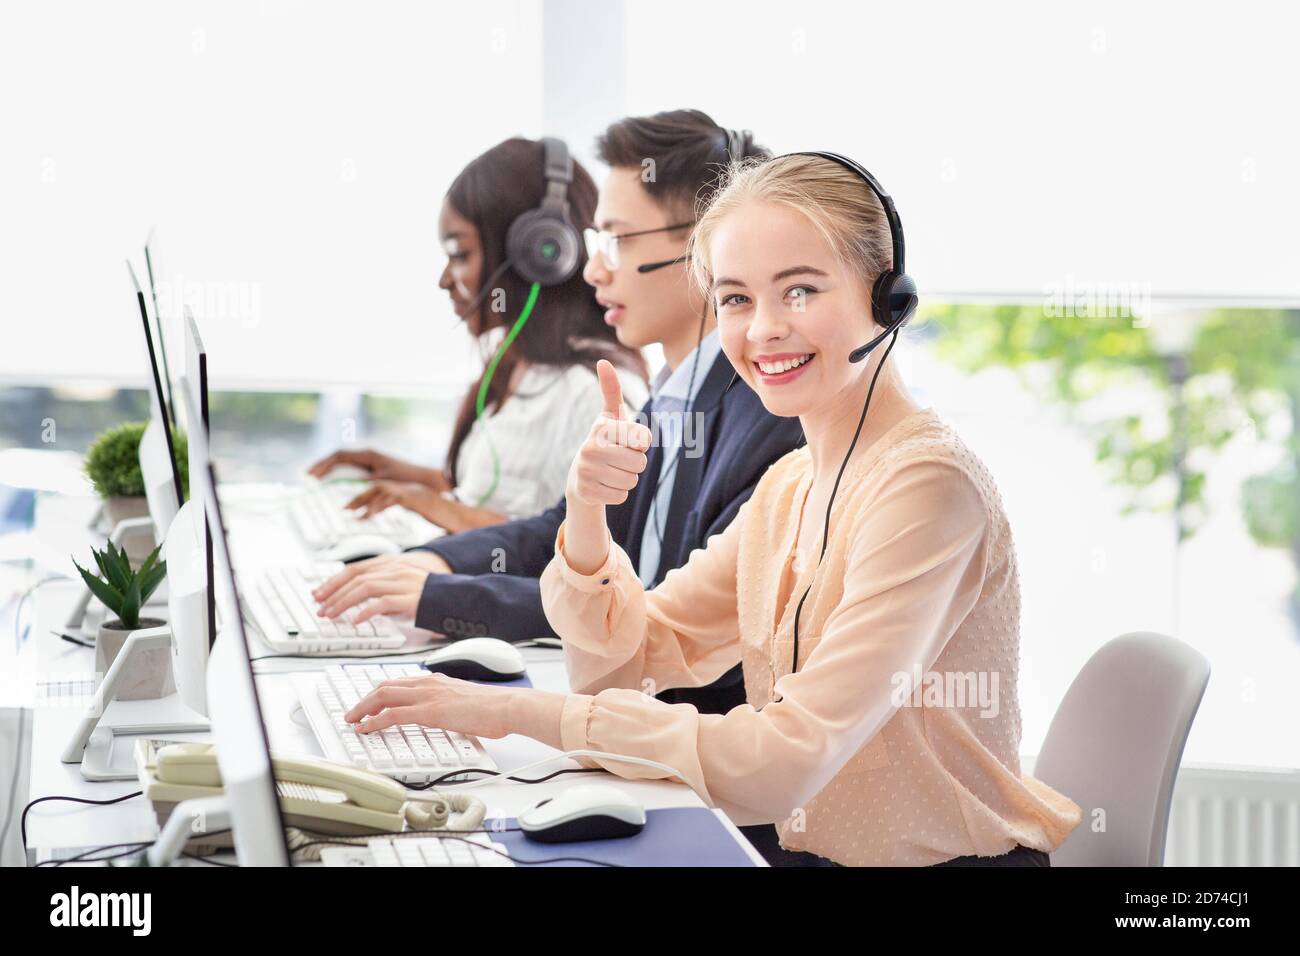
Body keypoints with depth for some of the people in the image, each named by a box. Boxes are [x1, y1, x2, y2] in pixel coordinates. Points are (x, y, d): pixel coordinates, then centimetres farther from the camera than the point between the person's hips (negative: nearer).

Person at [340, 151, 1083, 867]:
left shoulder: (929, 483, -18)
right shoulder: (792, 485, 9)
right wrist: (587, 513, -9)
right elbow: (626, 657, 9)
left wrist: (521, 712, -23)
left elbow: (784, 763, -26)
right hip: (812, 848, 7)